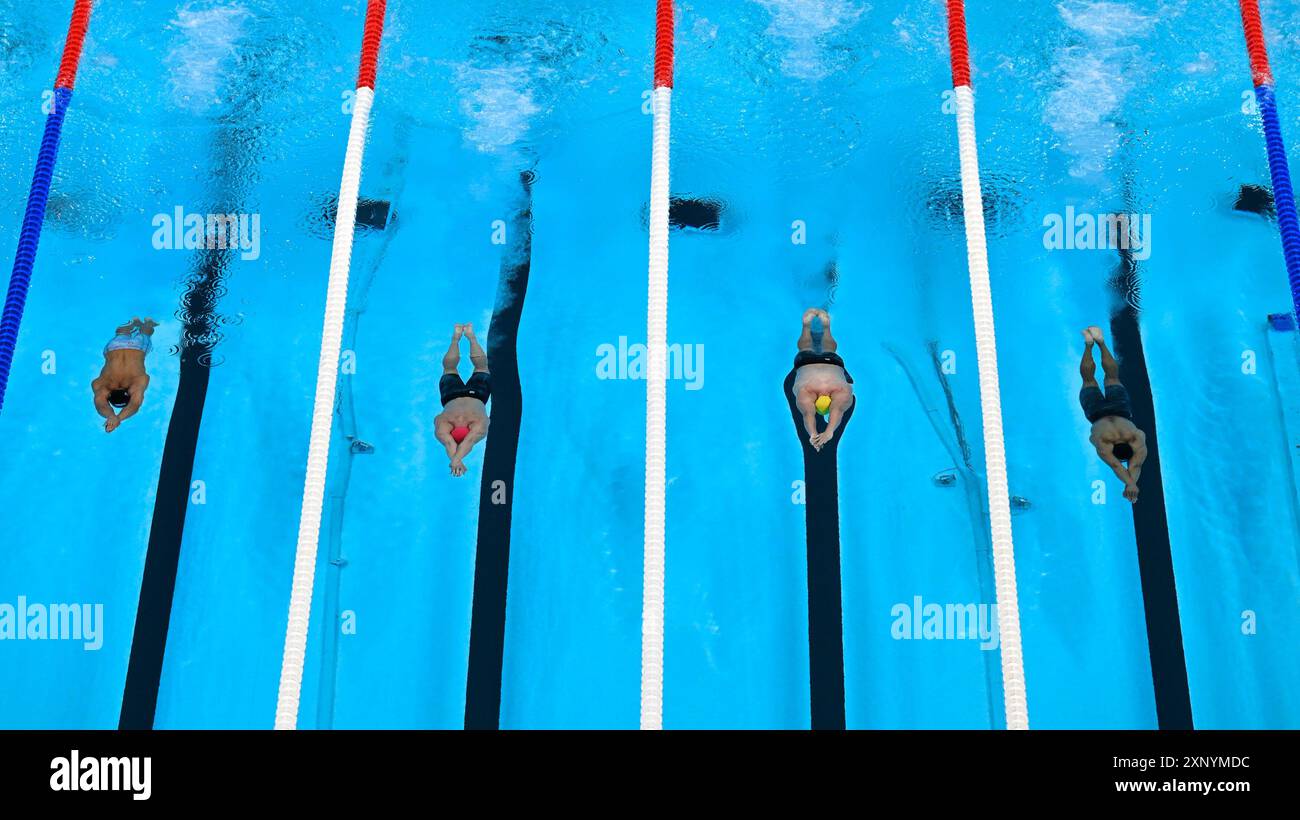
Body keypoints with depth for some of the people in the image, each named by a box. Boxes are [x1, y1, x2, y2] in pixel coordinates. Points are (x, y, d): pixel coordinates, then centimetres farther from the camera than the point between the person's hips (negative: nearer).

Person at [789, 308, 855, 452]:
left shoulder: (843, 392, -47)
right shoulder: (805, 393, -48)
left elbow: (837, 412, -62)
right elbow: (808, 414, -61)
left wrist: (829, 431, -79)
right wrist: (812, 434, -80)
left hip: (833, 363, 0)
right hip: (806, 362, 0)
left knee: (829, 349, 35)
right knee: (806, 348, 34)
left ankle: (826, 325, 61)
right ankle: (807, 324, 60)